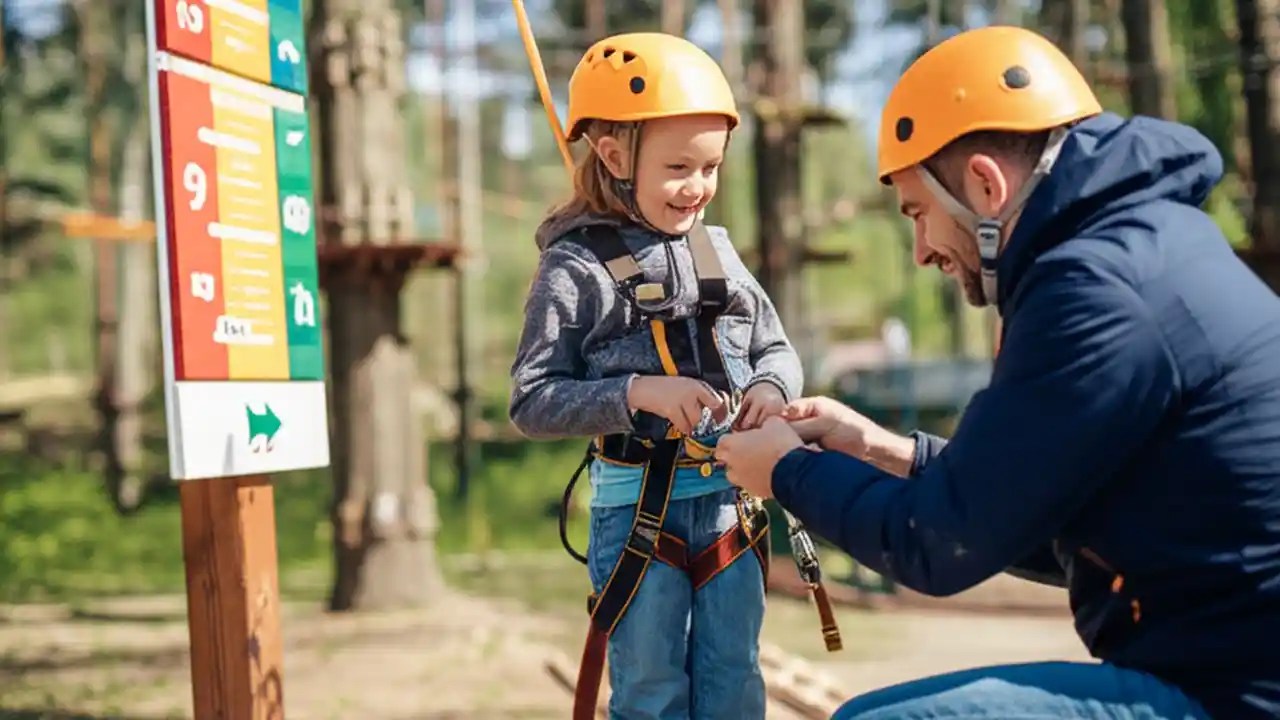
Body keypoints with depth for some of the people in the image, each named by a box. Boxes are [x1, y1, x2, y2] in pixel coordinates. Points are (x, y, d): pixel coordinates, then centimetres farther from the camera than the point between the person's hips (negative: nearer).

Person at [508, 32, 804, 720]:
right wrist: (638, 392, -25)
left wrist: (772, 386, -9)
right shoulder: (576, 268, -9)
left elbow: (778, 349, 15)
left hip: (730, 500, 5)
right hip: (638, 508, -5)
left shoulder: (717, 251, 6)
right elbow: (532, 402, -12)